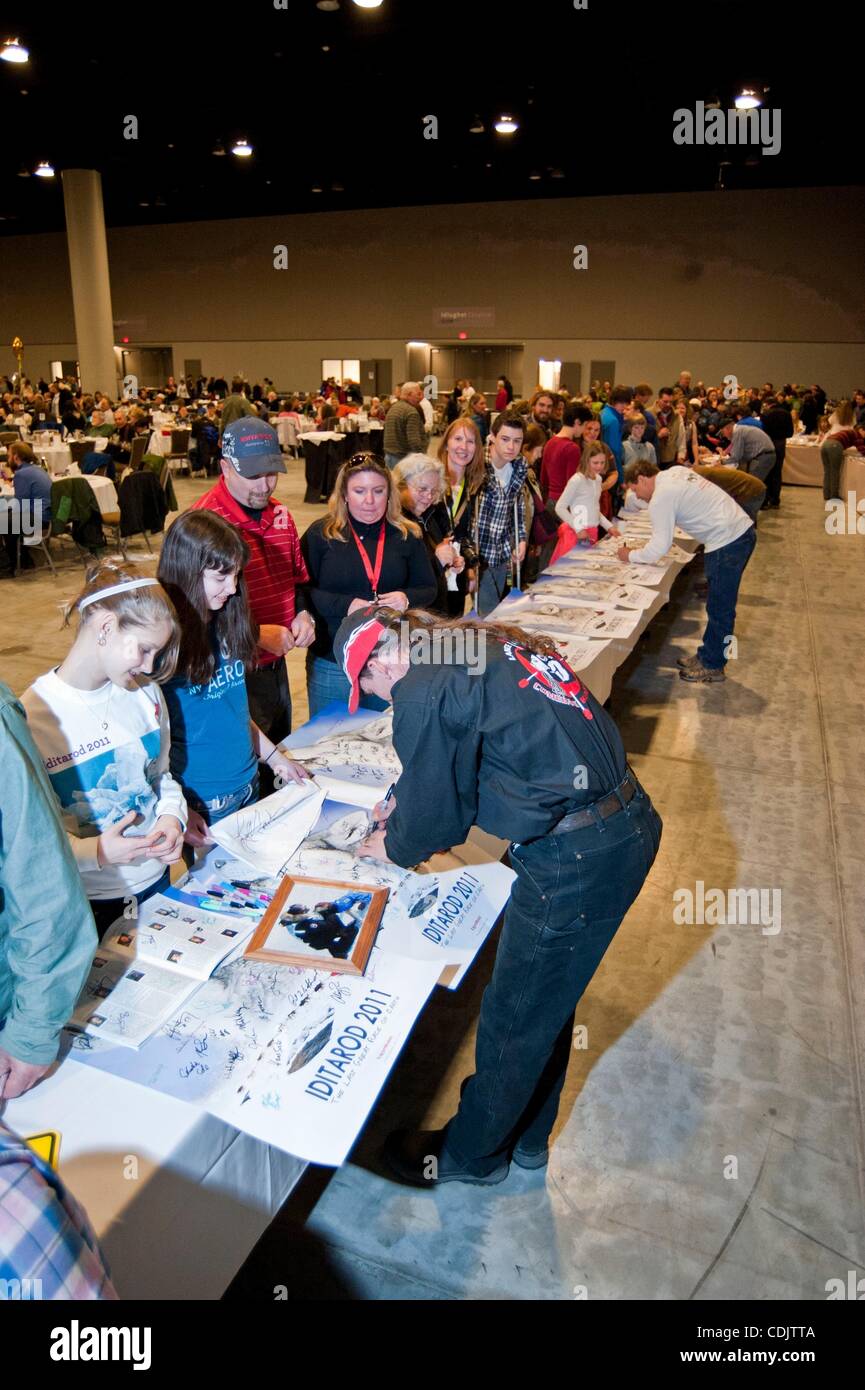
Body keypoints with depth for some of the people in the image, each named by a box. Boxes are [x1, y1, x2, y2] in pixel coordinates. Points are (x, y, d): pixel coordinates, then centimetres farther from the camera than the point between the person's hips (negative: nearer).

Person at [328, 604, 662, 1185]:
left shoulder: (424, 693, -16)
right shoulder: (486, 644, 11)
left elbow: (437, 819, -5)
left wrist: (391, 847, 15)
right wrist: (407, 801, 30)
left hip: (575, 862, -9)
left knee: (512, 1022, 14)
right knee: (547, 1004, 26)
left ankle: (470, 1155, 39)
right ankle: (526, 1137, 48)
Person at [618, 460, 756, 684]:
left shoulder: (661, 498, -14)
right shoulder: (676, 471, 13)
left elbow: (660, 548, -13)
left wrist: (630, 556, 3)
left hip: (727, 543, -10)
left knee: (719, 609, 3)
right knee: (720, 605, 19)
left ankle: (712, 667, 16)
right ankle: (707, 655, 32)